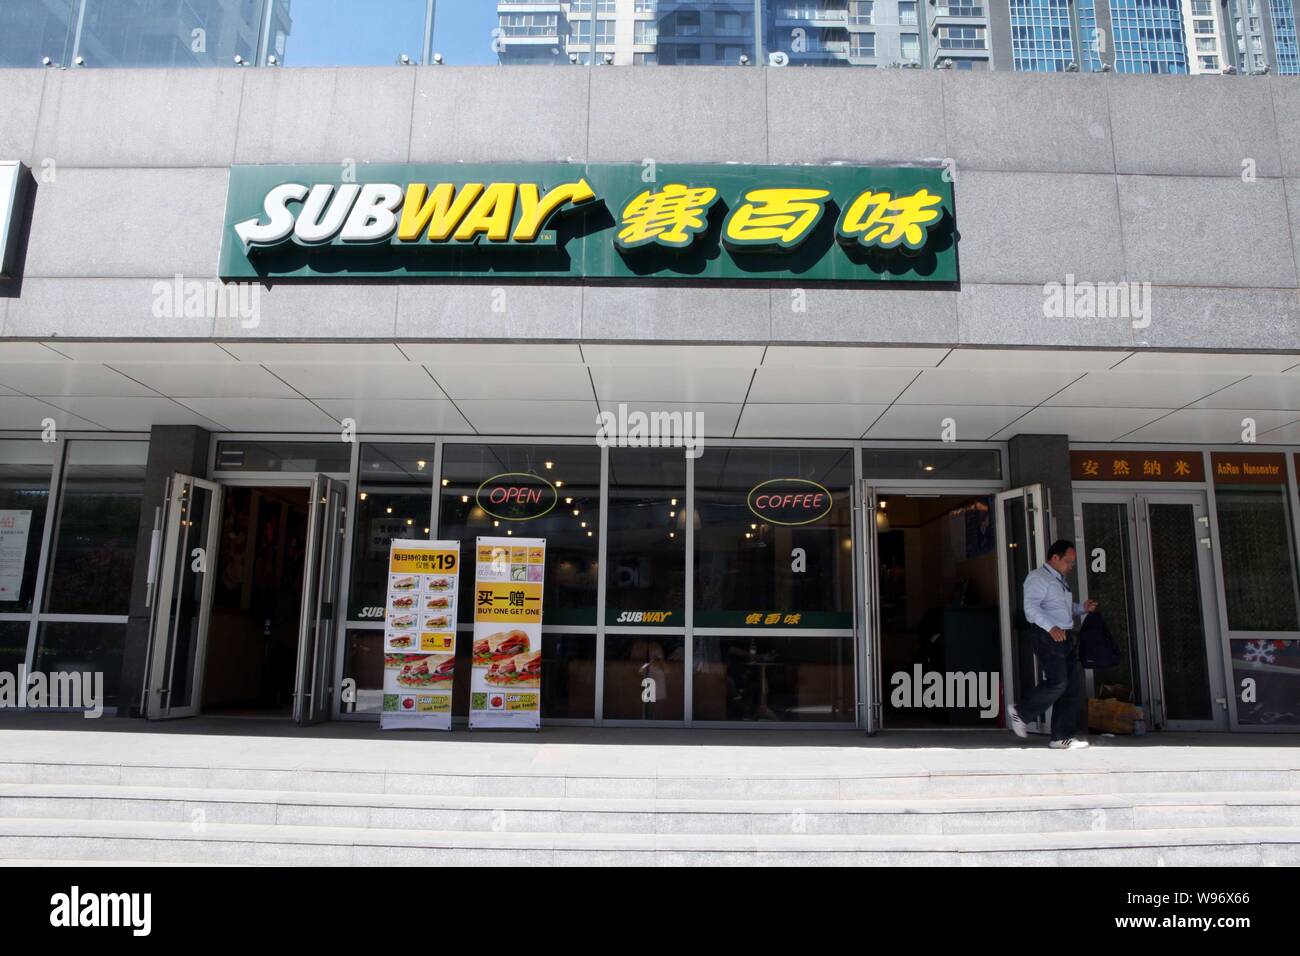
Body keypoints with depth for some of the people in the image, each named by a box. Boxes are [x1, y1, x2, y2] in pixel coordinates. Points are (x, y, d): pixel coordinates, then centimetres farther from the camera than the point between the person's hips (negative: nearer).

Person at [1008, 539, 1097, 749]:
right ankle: (1020, 713, 5)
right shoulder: (1037, 577, -7)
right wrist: (1051, 627, -30)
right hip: (1048, 637, -9)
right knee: (1057, 683, -14)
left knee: (1073, 686, 5)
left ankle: (1061, 737, 10)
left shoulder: (1060, 580, 23)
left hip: (1067, 637, 9)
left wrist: (1082, 608, 11)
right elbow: (1031, 607, -19)